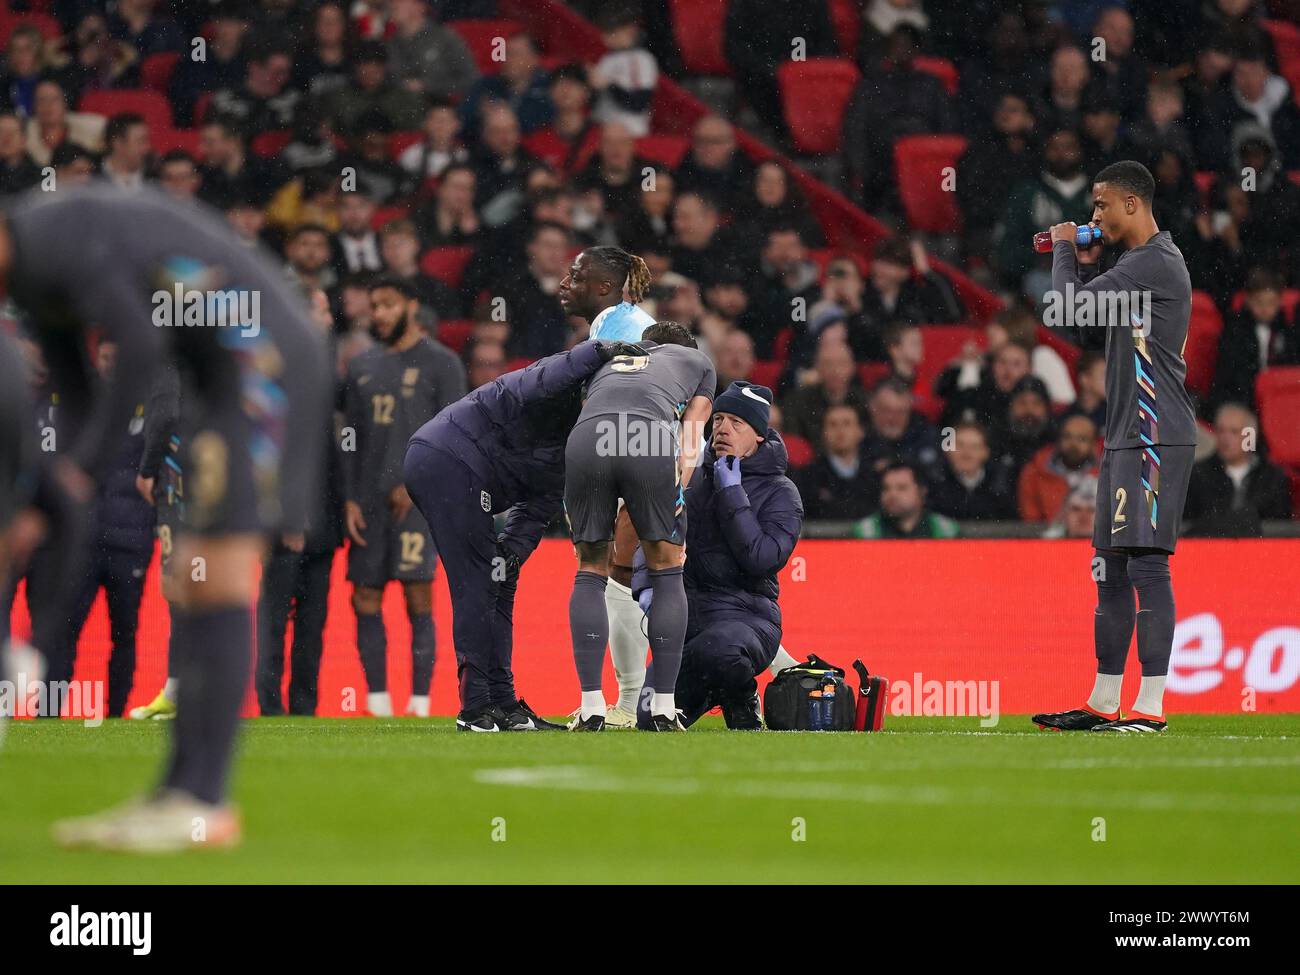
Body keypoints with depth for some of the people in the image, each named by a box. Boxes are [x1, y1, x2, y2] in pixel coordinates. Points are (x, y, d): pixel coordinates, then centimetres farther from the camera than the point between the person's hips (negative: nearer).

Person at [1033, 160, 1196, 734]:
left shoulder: (1154, 262, -13)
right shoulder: (1141, 263, 20)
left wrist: (1063, 249, 1)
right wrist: (1081, 261, 17)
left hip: (1155, 439, -11)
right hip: (1125, 439, 11)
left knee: (1146, 564, -13)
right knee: (1110, 568, 12)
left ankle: (1150, 707, -15)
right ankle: (1104, 703, 18)